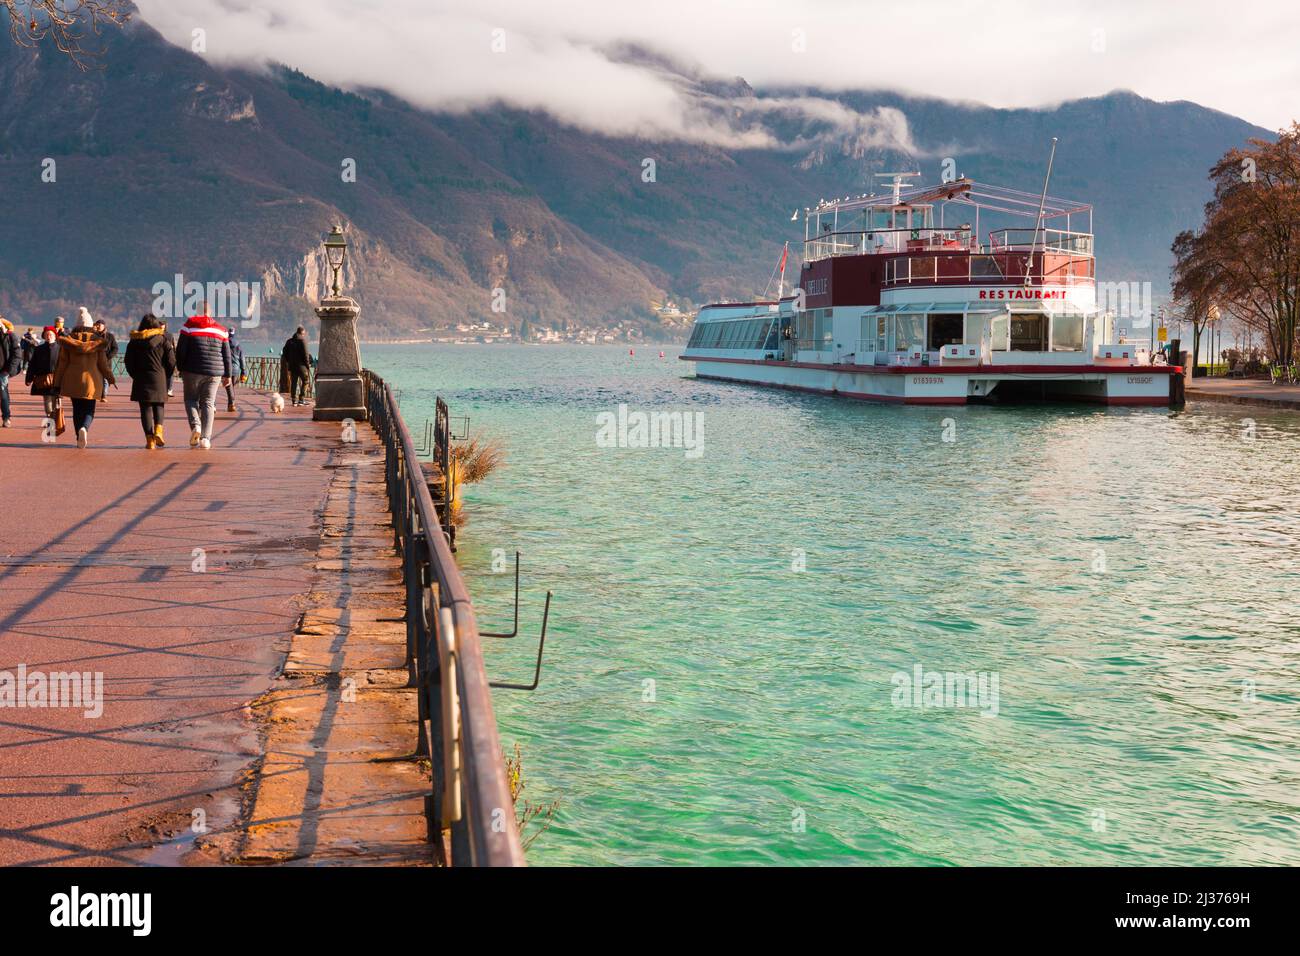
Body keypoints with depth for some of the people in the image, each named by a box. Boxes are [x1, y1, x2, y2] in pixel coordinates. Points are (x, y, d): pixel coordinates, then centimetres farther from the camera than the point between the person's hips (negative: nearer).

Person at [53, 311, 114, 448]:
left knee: (77, 410, 11)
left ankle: (80, 439, 10)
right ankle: (84, 428, -25)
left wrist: (57, 382, 8)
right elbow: (102, 363, 1)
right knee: (89, 409, 5)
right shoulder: (97, 341, -2)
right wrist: (110, 378, 15)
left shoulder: (67, 340, 1)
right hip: (91, 379, -1)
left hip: (73, 380, 1)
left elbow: (62, 363, 2)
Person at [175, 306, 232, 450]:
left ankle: (195, 425, -12)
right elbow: (227, 354, 8)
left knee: (191, 399, 14)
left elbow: (180, 351, -4)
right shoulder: (221, 329, 6)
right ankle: (205, 438, -3)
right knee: (208, 403, 6)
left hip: (193, 370, -2)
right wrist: (227, 375, 13)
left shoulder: (189, 326, -3)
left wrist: (181, 369, 8)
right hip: (214, 372, 2)